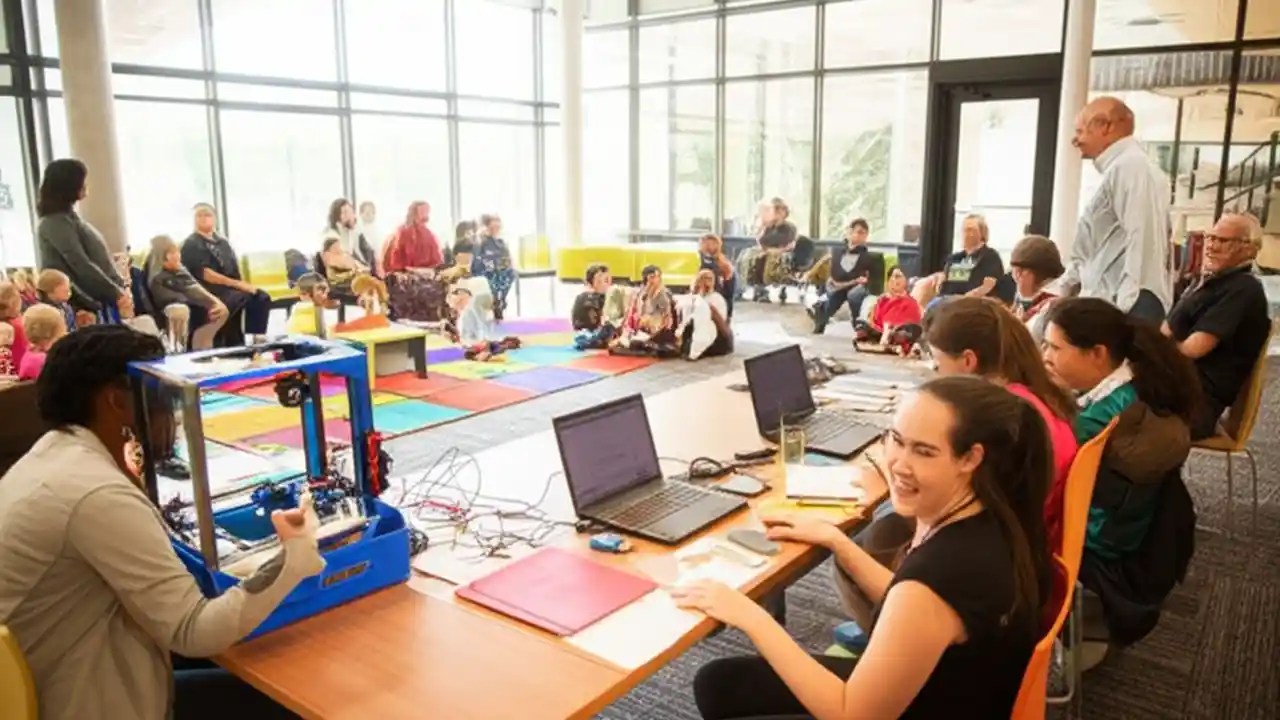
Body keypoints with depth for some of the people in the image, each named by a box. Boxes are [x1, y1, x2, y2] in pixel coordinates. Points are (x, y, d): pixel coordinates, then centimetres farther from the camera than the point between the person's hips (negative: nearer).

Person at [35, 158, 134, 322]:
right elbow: (82, 267, -18)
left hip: (101, 300, 9)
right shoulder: (55, 223, -11)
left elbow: (101, 260, 15)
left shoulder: (69, 217, 17)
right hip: (87, 307, -9)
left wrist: (121, 286, 5)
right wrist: (116, 294, -15)